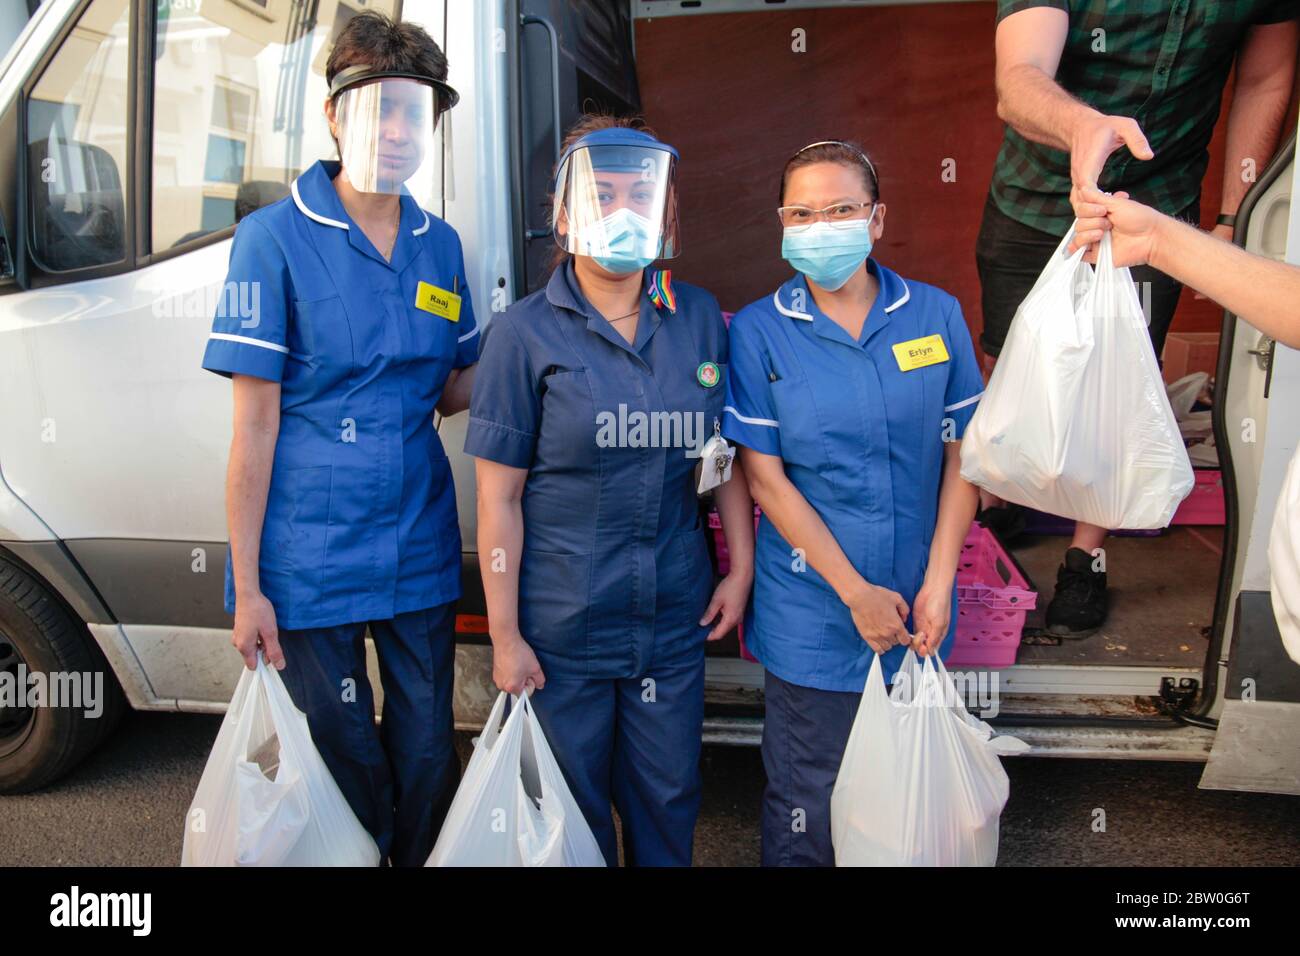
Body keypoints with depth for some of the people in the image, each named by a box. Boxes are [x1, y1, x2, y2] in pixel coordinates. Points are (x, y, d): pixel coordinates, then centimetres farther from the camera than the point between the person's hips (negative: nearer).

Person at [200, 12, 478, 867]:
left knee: (426, 758, 16)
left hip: (421, 555, 4)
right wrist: (246, 587, -8)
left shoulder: (440, 244, 6)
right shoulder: (276, 237, -7)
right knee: (344, 765, 12)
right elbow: (255, 422, -8)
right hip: (312, 562, -4)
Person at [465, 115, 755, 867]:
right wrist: (504, 635, -8)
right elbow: (500, 495, -9)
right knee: (573, 812, 17)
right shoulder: (526, 332, -8)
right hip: (562, 628, -2)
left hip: (676, 616, 3)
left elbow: (727, 456, 9)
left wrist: (742, 569, 5)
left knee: (669, 803, 19)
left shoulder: (700, 319, 1)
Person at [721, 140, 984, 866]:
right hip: (812, 619, -2)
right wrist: (857, 592, -11)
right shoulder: (759, 331, -7)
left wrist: (937, 584, -6)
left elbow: (962, 453, 1)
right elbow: (765, 478, -9)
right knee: (809, 809, 12)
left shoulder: (936, 314, -1)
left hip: (916, 613, 3)